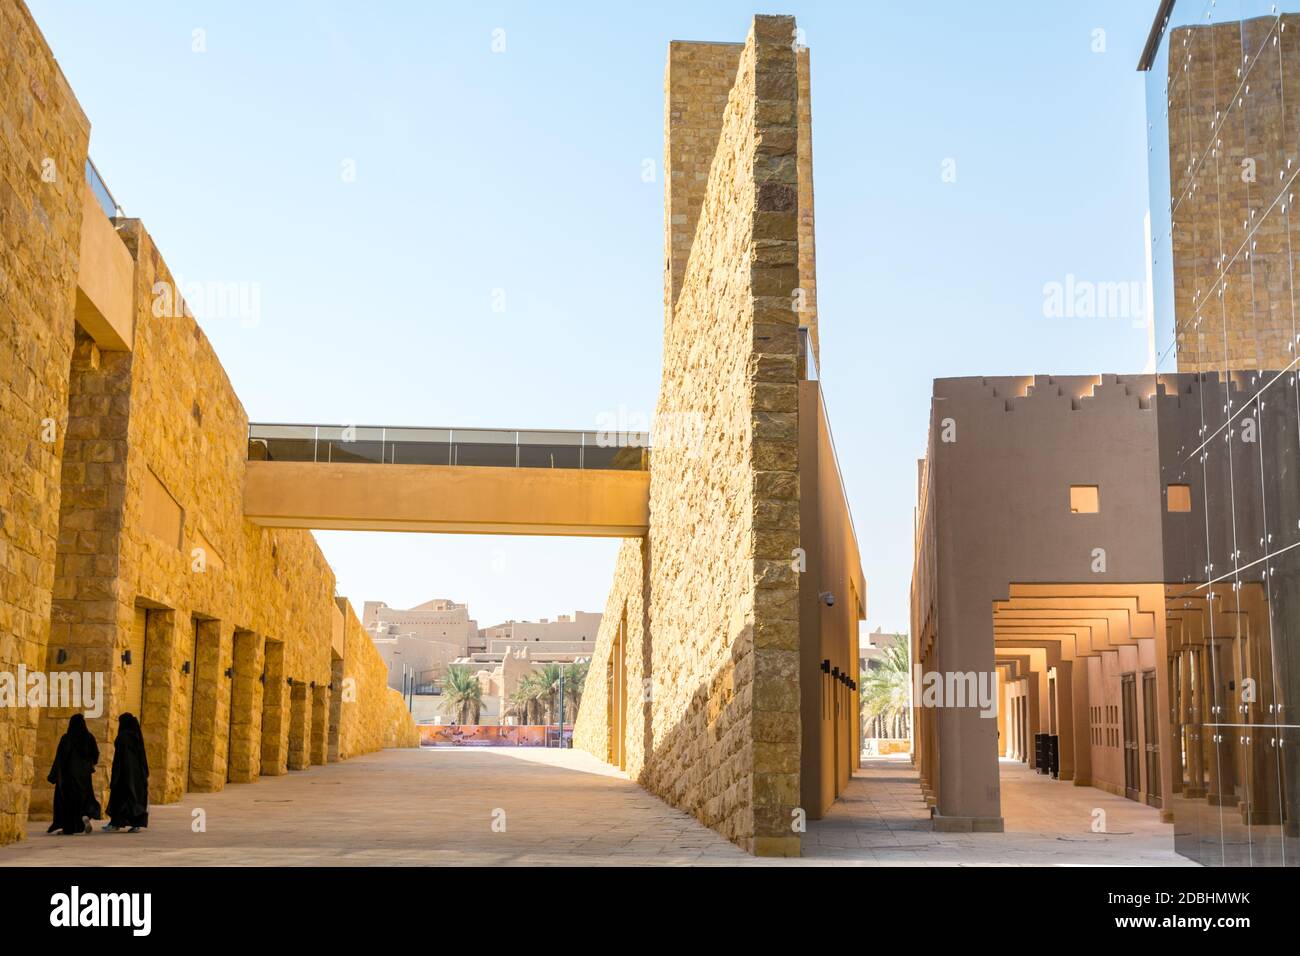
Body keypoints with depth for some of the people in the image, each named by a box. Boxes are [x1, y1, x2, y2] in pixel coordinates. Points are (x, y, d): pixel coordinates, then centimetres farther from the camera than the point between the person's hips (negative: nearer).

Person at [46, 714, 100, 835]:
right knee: (85, 797, 12)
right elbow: (95, 755, 1)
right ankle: (86, 815, -17)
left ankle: (69, 828, 6)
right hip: (84, 773, 2)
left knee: (67, 798, 7)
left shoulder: (66, 738, -8)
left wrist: (54, 776, -5)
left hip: (68, 774, -2)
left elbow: (60, 757, -9)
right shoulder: (89, 737, -2)